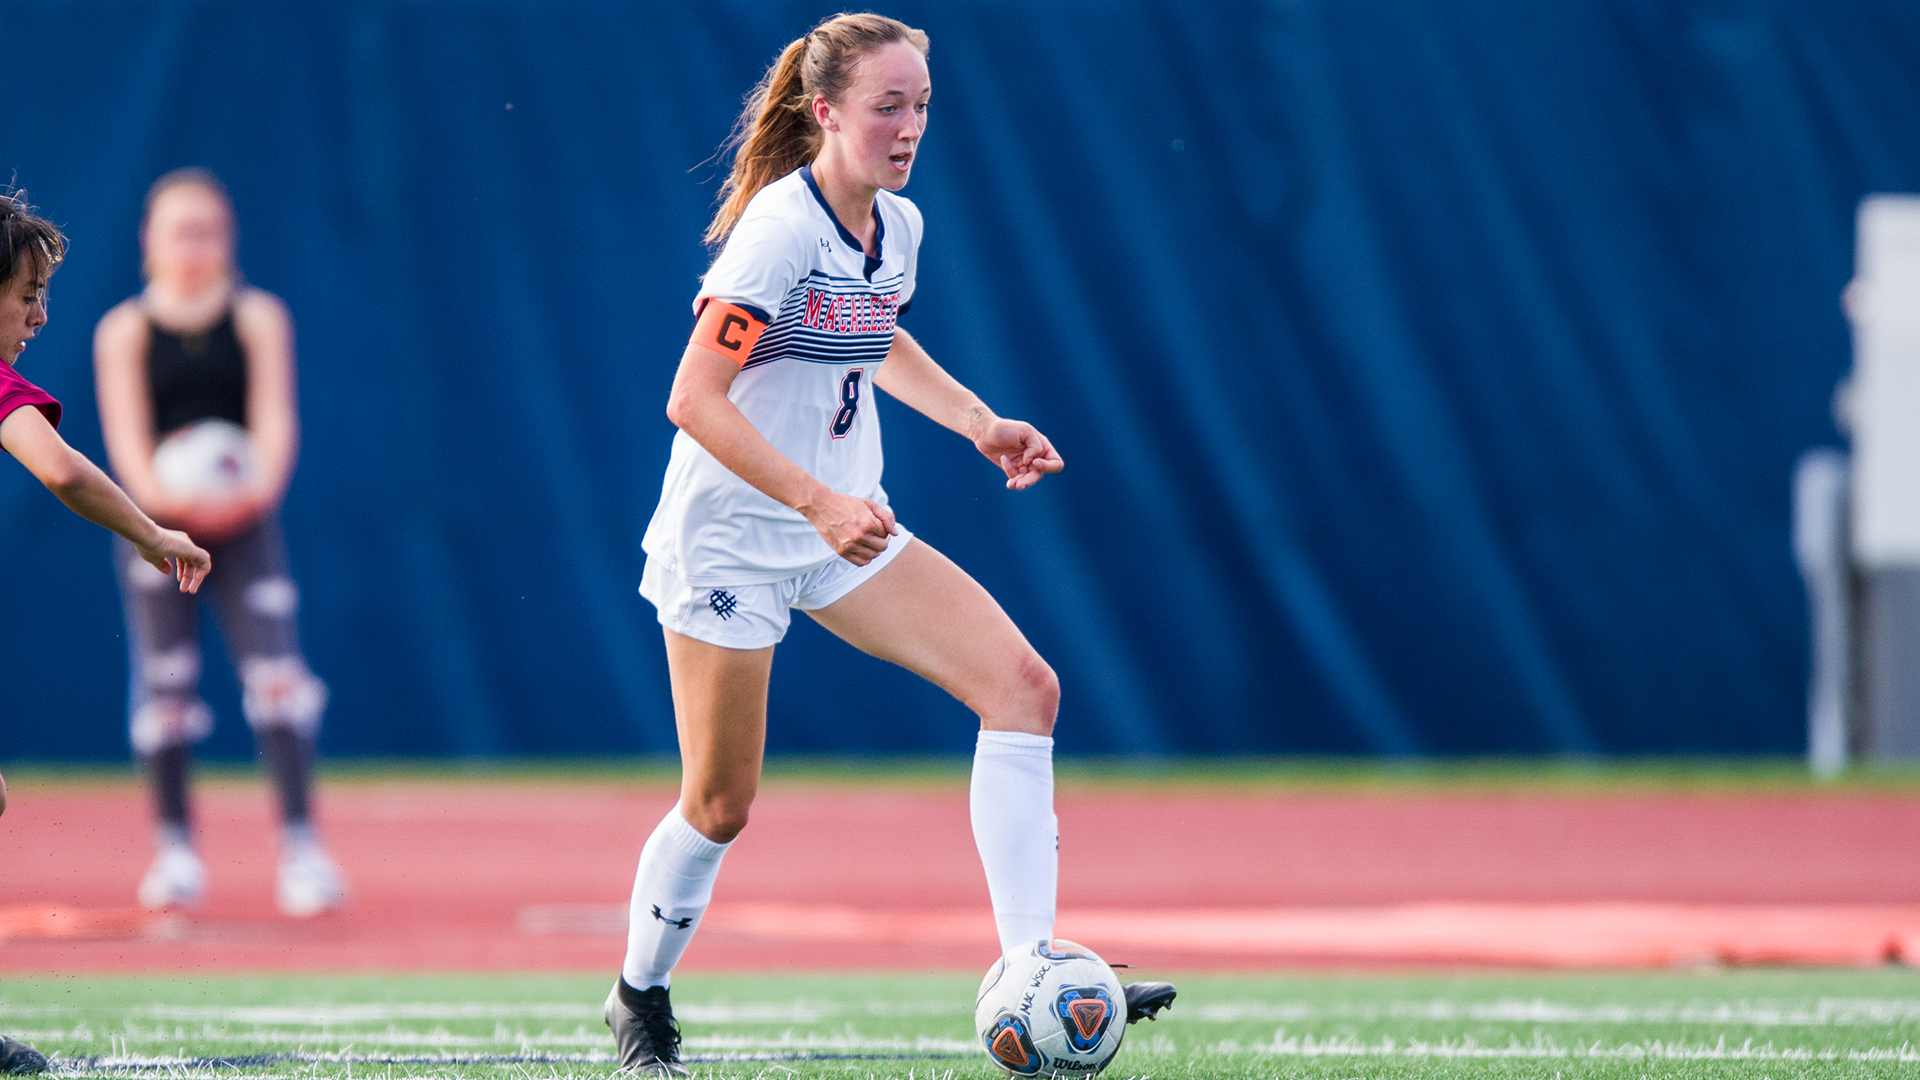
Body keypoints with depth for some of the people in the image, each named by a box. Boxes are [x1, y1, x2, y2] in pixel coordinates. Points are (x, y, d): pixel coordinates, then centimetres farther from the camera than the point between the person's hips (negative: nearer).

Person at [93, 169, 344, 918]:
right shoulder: (124, 331, 3)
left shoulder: (257, 318, 5)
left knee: (276, 672, -11)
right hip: (156, 522, 0)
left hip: (242, 520, 0)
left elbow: (275, 418, -4)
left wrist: (258, 487, -23)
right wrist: (160, 493, -26)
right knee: (164, 683, 2)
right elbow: (127, 434, -6)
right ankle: (175, 848, 14)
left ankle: (299, 843, -10)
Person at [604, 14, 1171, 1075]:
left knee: (1023, 685, -11)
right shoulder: (782, 231, -21)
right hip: (729, 536, -7)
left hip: (844, 526, 7)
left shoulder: (896, 227, 3)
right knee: (722, 806, 1)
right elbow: (693, 399, -25)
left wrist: (978, 422, 11)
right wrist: (819, 502, -32)